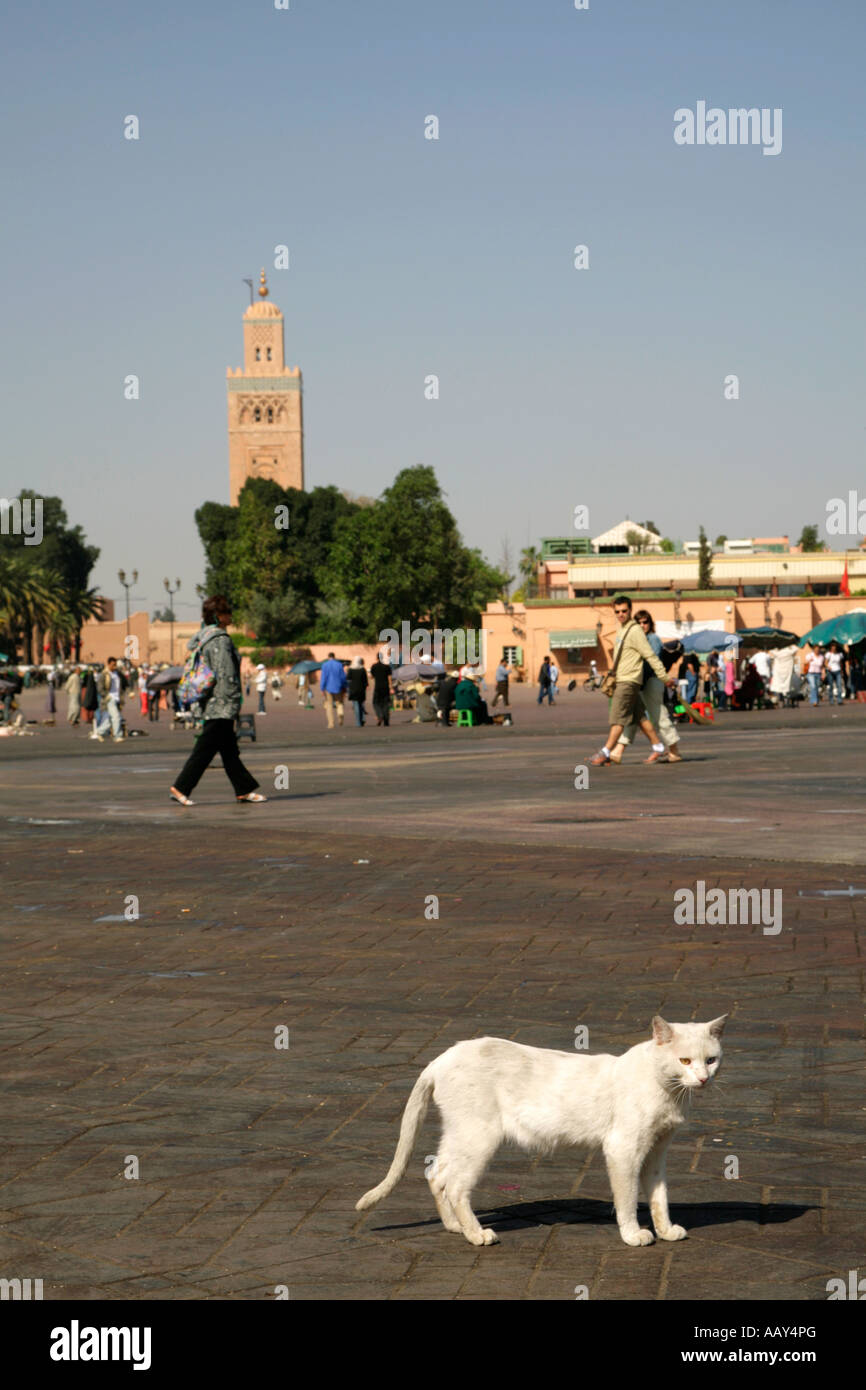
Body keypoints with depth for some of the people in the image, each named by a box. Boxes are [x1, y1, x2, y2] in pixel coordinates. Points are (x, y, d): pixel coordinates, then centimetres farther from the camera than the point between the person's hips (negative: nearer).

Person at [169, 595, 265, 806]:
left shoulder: (202, 636, 11)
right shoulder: (220, 640, -17)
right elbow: (227, 675, -19)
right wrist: (234, 702, -14)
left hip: (209, 703, 10)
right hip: (221, 705, -10)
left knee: (229, 749, 12)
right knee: (205, 749, -5)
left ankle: (244, 790, 17)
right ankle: (180, 788, -3)